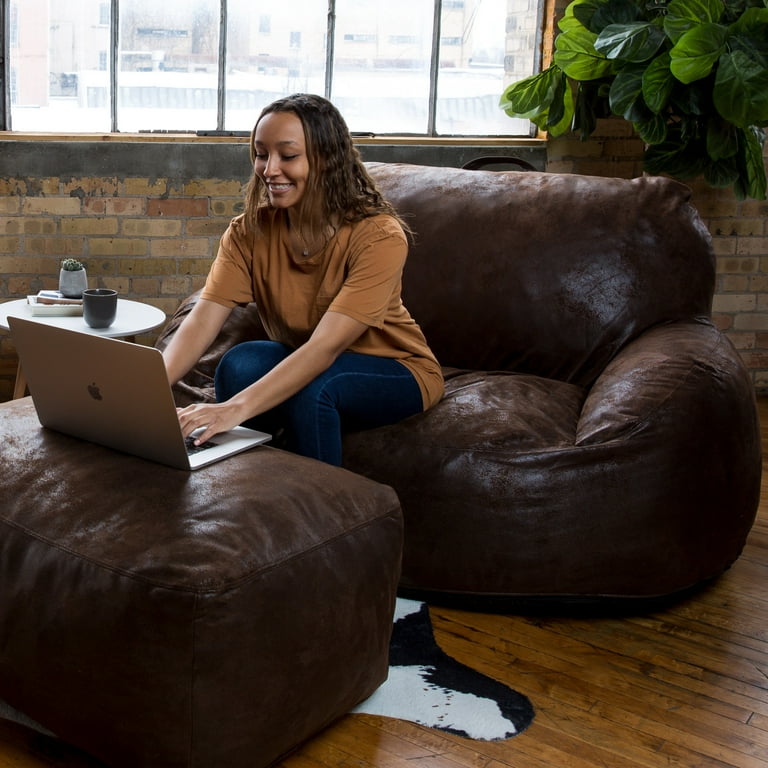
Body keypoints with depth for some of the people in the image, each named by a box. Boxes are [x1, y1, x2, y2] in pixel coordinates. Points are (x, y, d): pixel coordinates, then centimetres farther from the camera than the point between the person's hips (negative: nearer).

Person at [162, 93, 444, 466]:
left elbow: (326, 347, -35)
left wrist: (235, 408, -47)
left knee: (311, 388, -34)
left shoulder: (378, 236, -25)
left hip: (393, 370, -4)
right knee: (241, 363, -27)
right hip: (302, 363, 4)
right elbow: (202, 320, -21)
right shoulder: (250, 230, -10)